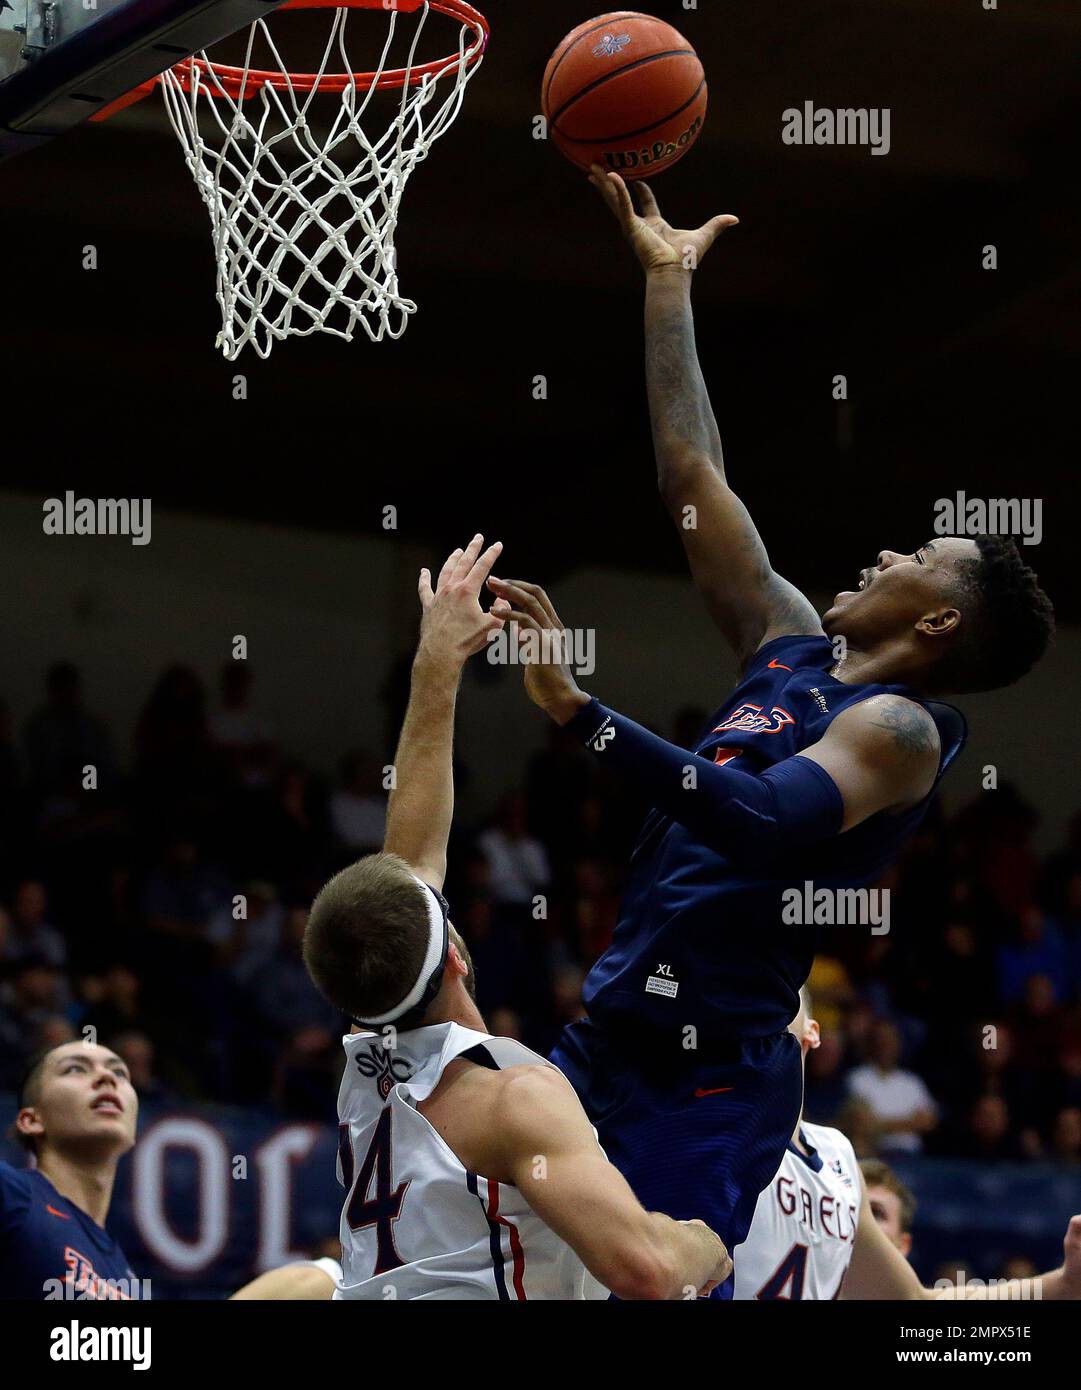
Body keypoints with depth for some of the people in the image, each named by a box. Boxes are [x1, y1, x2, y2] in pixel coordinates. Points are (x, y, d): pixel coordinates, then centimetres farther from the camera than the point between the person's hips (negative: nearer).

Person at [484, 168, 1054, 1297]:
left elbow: (765, 820, -30)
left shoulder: (898, 728, -11)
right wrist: (667, 282, 20)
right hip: (611, 1036, 8)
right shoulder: (792, 647, 14)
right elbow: (692, 474, 19)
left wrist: (578, 712, -35)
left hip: (710, 1079, -8)